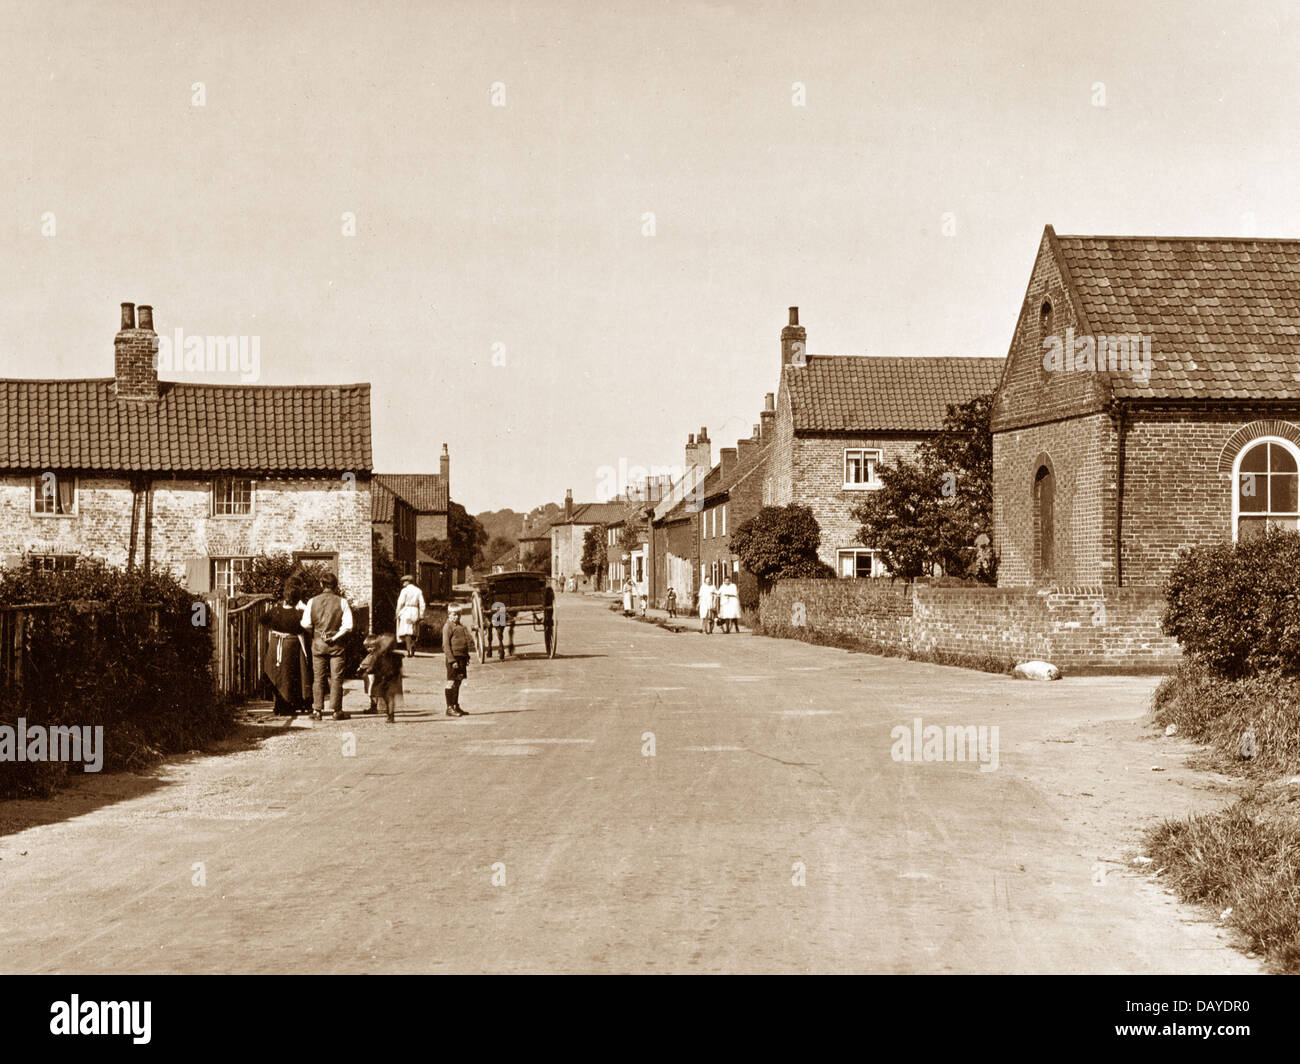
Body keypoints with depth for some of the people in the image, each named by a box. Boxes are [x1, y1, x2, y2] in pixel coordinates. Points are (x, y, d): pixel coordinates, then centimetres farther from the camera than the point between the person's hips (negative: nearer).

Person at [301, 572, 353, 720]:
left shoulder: (313, 602, 0)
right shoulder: (341, 602, -4)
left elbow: (305, 624, -5)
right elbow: (348, 625, -12)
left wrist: (315, 634, 11)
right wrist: (335, 637, -6)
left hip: (318, 643, 2)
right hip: (336, 645, -2)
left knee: (318, 678, 7)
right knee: (336, 677, 3)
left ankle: (317, 710, 5)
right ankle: (336, 710, 3)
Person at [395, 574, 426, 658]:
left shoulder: (405, 590, -4)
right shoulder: (418, 591, 9)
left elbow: (400, 603, -8)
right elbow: (422, 604, 6)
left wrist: (398, 613, 0)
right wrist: (421, 616, 9)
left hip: (406, 612, -5)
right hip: (415, 612, 5)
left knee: (407, 632, -8)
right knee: (414, 633, 12)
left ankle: (409, 651, -20)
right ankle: (412, 651, 13)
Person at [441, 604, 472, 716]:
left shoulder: (461, 626, 17)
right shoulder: (448, 626, -8)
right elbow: (446, 645, -14)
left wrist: (467, 657, 19)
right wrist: (452, 660, -20)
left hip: (462, 658, 8)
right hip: (453, 657, -8)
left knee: (458, 682, 13)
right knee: (451, 682, -5)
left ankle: (456, 706, 21)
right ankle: (449, 708, -2)